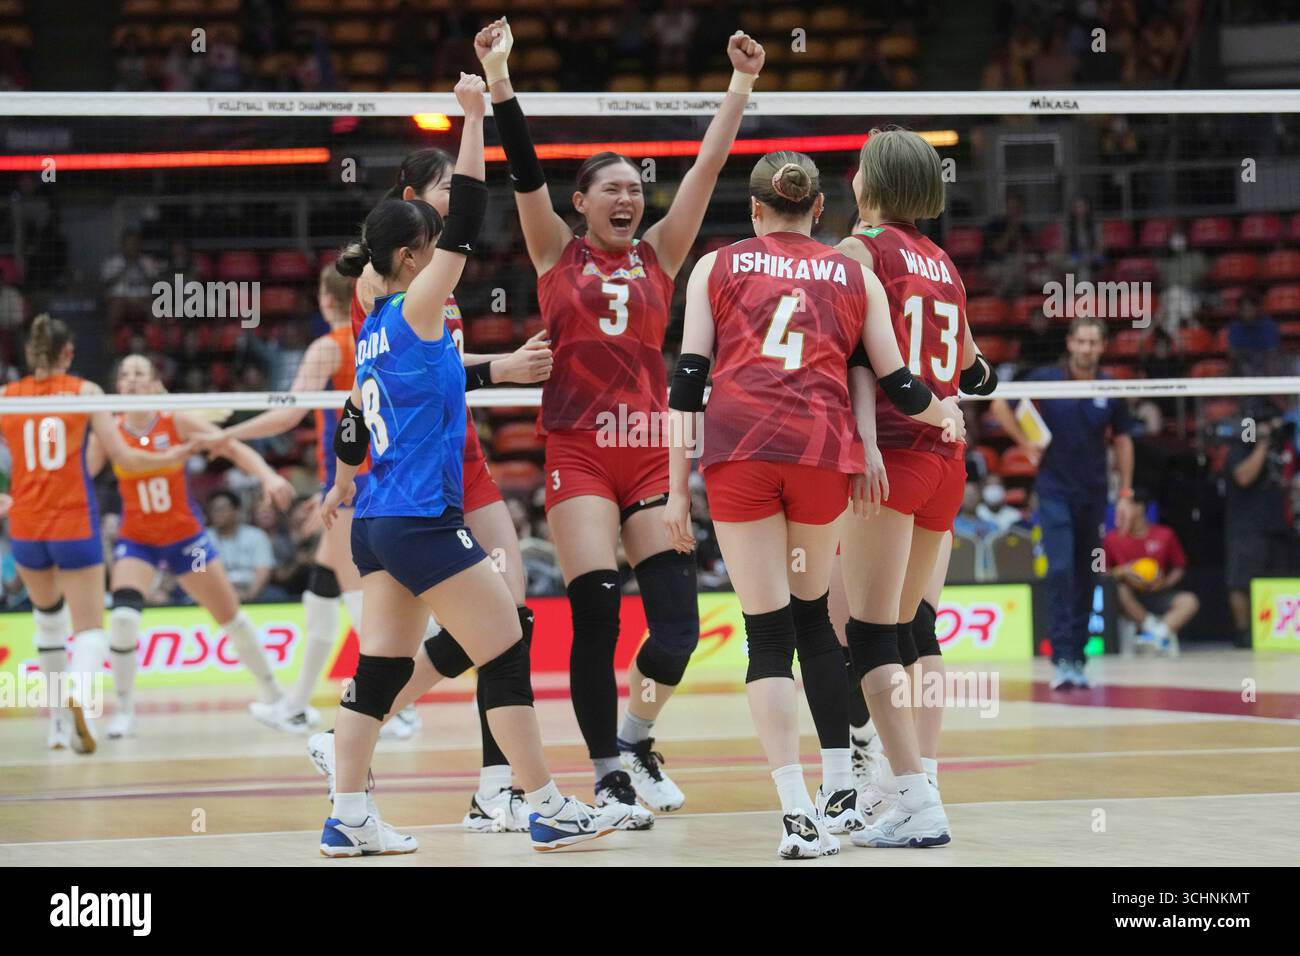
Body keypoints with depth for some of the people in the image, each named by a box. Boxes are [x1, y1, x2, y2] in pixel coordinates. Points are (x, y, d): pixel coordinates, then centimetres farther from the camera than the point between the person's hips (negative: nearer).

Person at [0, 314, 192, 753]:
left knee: (48, 614, 26)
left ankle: (58, 718, 27)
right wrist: (169, 457, 14)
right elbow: (123, 457, -3)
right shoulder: (85, 392, -2)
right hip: (74, 524, -3)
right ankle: (77, 696, -32)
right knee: (89, 629, -1)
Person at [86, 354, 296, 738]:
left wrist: (268, 477, -32)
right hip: (136, 542, 0)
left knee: (231, 616, 9)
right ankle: (124, 709, -8)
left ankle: (271, 692, 30)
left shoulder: (178, 423, -11)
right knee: (123, 616, -23)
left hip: (186, 538, 0)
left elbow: (234, 448, -14)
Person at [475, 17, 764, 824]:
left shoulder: (659, 254, 12)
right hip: (579, 451, -2)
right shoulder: (557, 251, 6)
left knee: (679, 614, -6)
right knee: (595, 614, -9)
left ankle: (636, 738, 19)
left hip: (651, 450, 3)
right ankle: (609, 777, 1)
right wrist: (498, 76, -12)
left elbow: (709, 166, 7)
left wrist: (742, 85, 3)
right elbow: (525, 167, -3)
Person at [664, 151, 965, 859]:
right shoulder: (855, 277, 17)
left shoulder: (716, 267, 15)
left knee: (767, 633, 0)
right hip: (823, 450, 1)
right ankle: (840, 794, 23)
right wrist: (945, 412, 37)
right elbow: (898, 388, 15)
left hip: (738, 450, -1)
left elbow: (688, 380, 7)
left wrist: (678, 488, 8)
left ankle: (799, 817, -9)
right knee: (813, 618, 21)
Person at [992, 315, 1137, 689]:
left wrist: (1125, 494, 5)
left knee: (1084, 577, 7)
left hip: (1093, 494, 3)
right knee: (1061, 570, -16)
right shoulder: (1046, 379, -6)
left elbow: (1122, 440, 10)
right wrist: (1025, 442, -3)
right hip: (1054, 491, -3)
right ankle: (1062, 658, -17)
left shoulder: (1110, 390, 0)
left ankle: (1077, 657, 16)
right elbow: (1000, 403, 5)